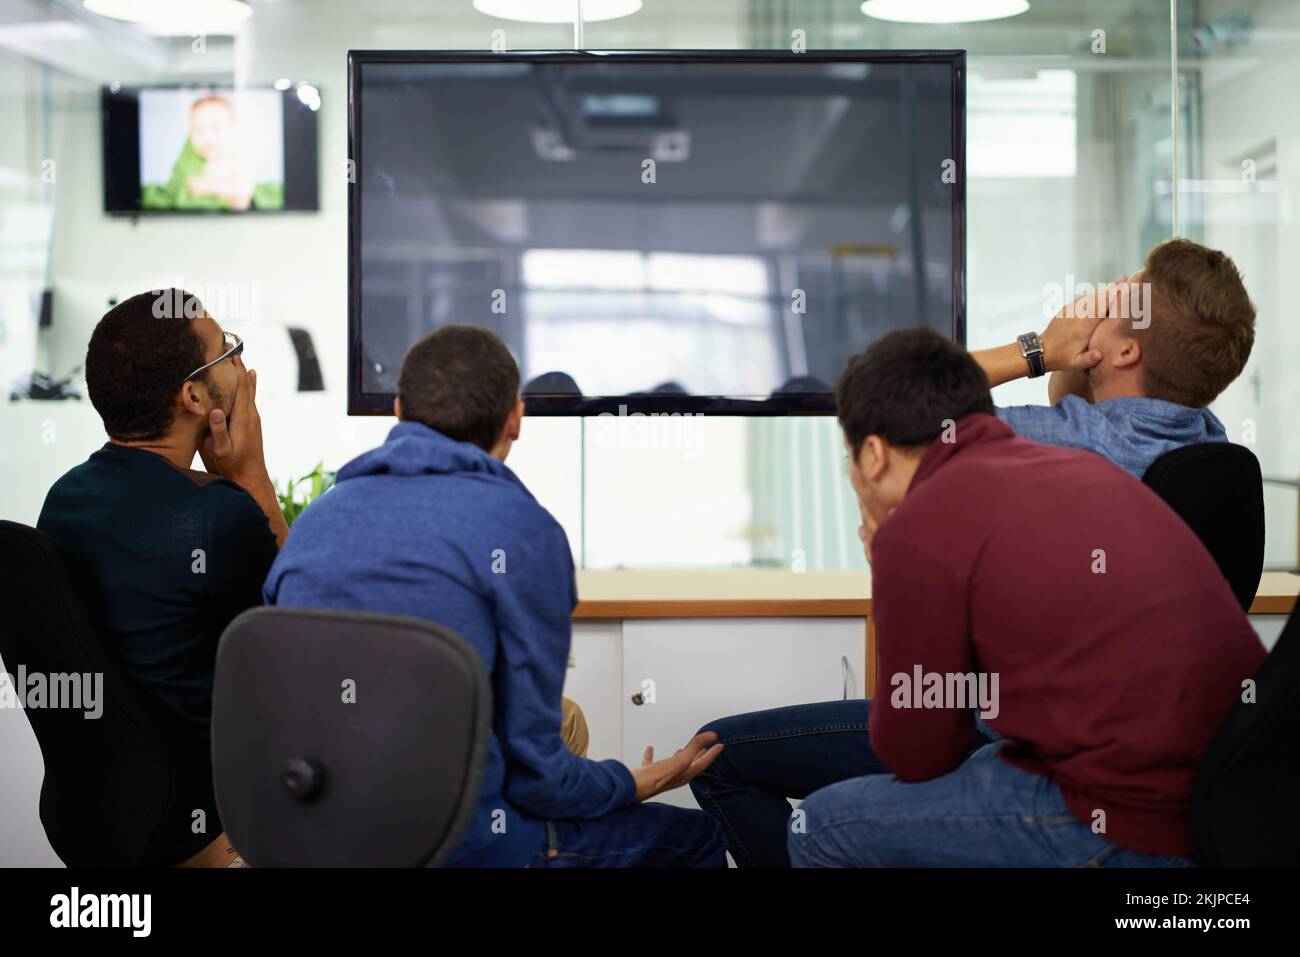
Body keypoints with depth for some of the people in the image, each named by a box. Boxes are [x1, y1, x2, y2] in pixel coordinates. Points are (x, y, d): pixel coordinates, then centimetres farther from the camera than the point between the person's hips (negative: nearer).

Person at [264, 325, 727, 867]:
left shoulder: (315, 517, 4)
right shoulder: (522, 527, -13)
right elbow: (534, 772, -12)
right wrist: (640, 783, 8)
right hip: (454, 841, -7)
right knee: (695, 838, 16)